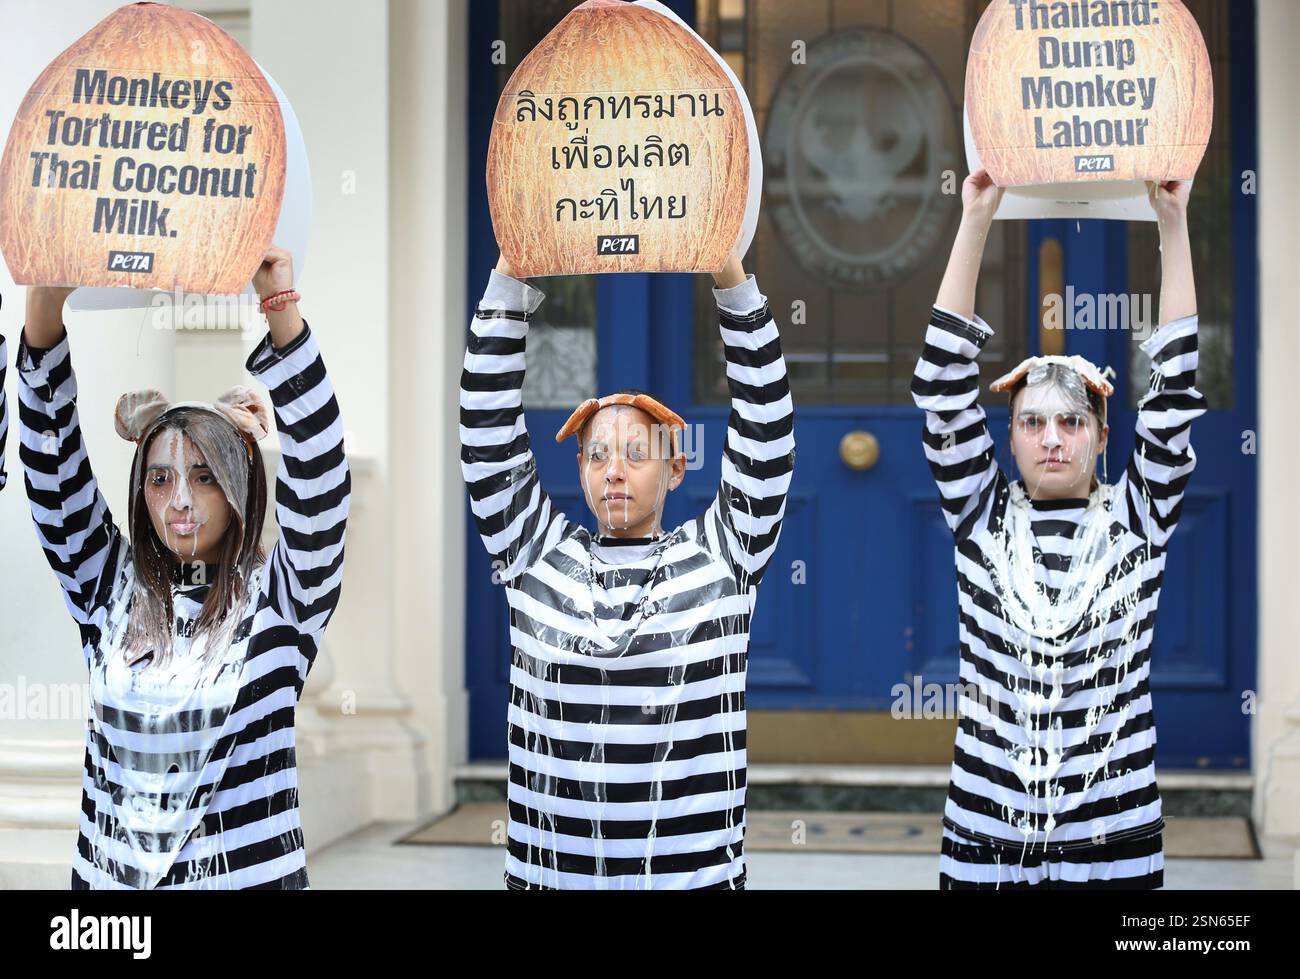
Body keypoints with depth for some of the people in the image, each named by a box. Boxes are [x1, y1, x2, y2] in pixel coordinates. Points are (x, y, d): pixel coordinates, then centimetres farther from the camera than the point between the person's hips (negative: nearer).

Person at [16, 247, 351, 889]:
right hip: (105, 875, 3)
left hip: (248, 874, -3)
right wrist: (44, 310, -17)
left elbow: (320, 478, -18)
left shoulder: (280, 595, -5)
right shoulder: (110, 585, 3)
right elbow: (52, 471, -4)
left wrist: (282, 310, -29)